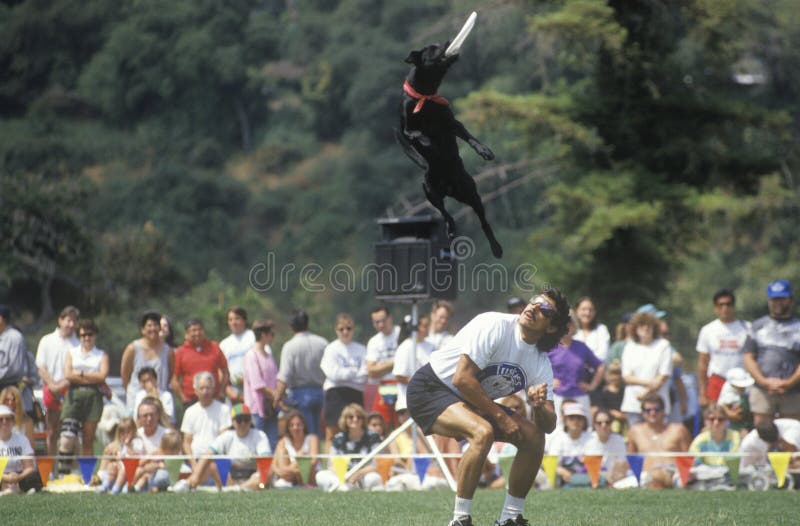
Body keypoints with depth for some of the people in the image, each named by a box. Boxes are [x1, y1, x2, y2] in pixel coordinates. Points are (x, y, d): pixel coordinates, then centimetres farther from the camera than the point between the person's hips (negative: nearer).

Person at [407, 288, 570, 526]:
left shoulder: (541, 364, -2)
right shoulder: (495, 326, -23)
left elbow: (549, 425, -2)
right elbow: (462, 378, -27)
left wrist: (539, 406, -26)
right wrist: (500, 416, -21)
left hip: (474, 402, 8)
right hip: (430, 388, -8)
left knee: (534, 437, -3)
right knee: (483, 432, -34)